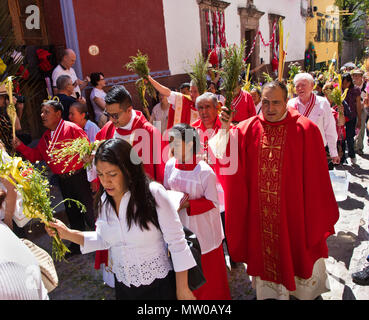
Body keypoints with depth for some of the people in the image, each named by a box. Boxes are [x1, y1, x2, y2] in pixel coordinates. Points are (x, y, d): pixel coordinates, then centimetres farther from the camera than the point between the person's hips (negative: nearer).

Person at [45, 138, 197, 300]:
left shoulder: (153, 193, -21)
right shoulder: (104, 200, -3)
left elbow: (177, 242, -16)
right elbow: (103, 239, 9)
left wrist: (182, 289, -12)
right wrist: (68, 234, -4)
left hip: (158, 286, -5)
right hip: (123, 286, 5)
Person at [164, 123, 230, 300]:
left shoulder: (205, 171, -21)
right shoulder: (170, 165, -4)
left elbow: (213, 203, -14)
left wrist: (188, 204, -24)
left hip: (202, 229, -5)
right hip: (179, 226, 5)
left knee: (207, 274, 11)